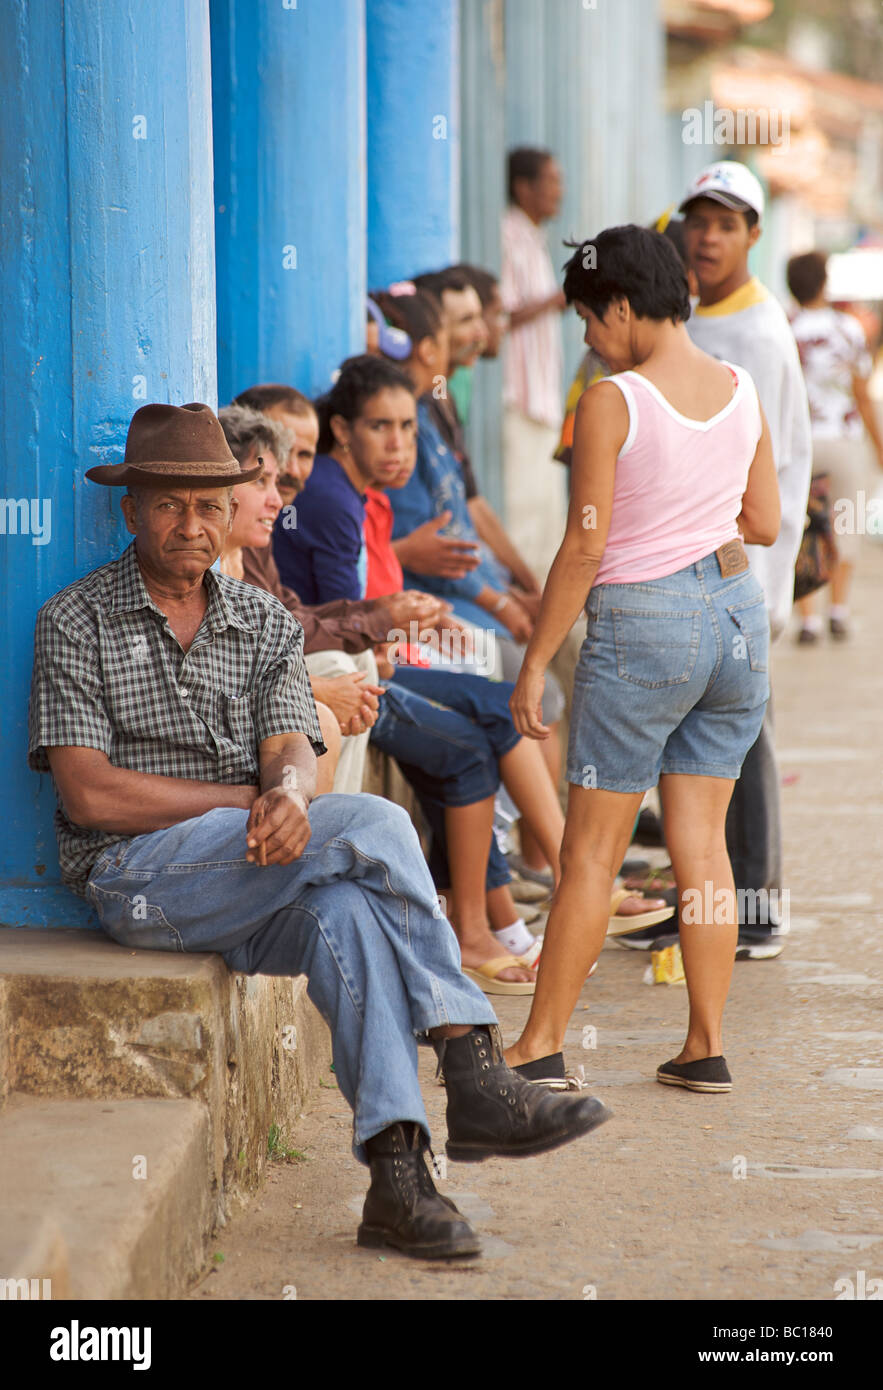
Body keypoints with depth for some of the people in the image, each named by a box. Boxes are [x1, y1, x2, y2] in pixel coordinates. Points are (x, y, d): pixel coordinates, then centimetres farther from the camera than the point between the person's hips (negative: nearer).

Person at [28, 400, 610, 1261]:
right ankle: (475, 1077, -24)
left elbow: (294, 752, -1)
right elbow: (88, 795, -8)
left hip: (255, 877, 4)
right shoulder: (76, 623, 2)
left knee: (343, 909, -32)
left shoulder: (266, 624, 15)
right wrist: (248, 800, -11)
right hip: (137, 878, -4)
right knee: (375, 826, -25)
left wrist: (288, 795, -27)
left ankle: (396, 1175, -41)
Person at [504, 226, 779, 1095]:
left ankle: (541, 1047, 9)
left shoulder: (611, 404, -14)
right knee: (701, 840, 11)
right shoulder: (742, 391, 4)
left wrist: (534, 663, -6)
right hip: (737, 611, 6)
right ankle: (707, 1048, 12)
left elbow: (584, 547, -13)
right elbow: (764, 524, 11)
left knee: (592, 849, 2)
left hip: (642, 624, -6)